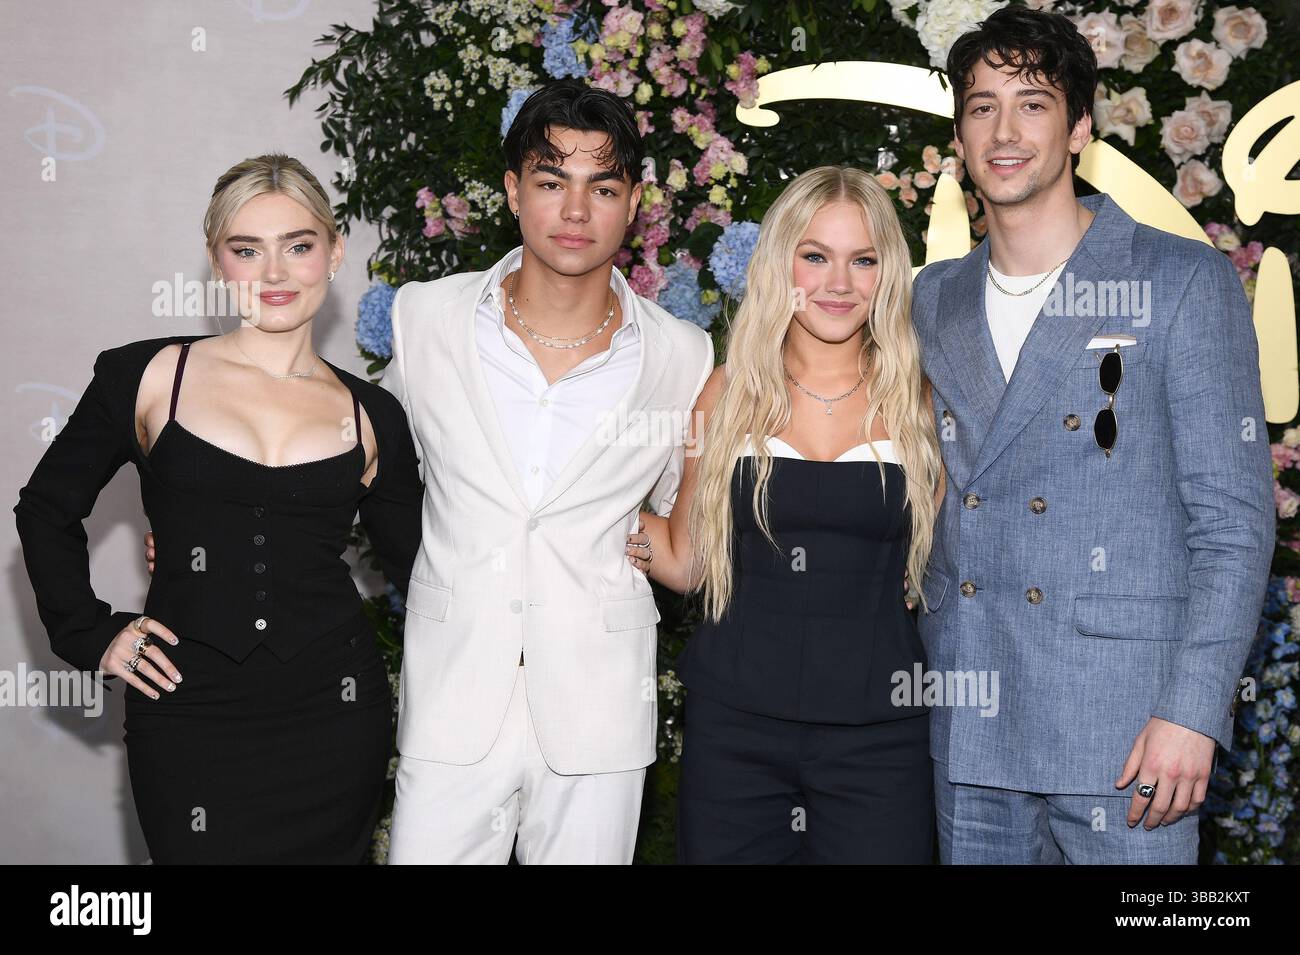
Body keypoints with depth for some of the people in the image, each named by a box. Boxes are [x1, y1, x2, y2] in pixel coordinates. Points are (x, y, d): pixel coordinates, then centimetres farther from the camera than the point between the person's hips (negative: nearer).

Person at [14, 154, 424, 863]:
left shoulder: (372, 415, 5)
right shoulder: (148, 377, 0)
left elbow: (421, 566, 12)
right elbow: (47, 509, 11)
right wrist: (90, 633, 3)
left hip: (332, 720, 2)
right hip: (189, 720, -1)